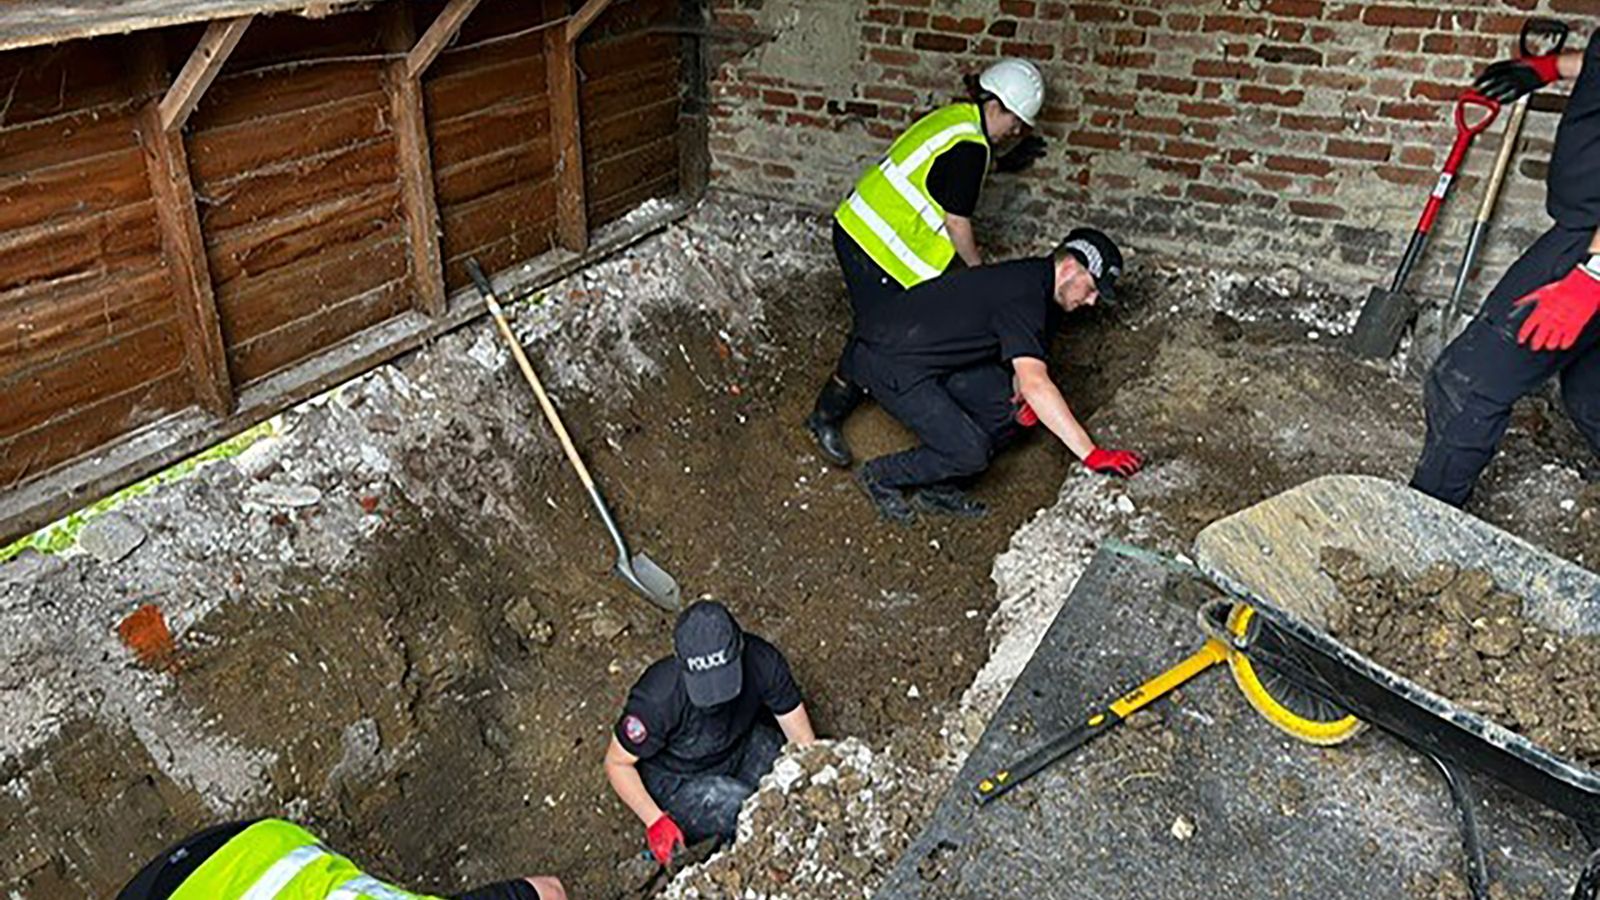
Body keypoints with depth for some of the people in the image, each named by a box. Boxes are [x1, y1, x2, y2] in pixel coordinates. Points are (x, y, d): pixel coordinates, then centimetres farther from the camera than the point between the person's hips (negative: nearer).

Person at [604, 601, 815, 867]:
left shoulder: (762, 662, -27)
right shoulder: (657, 700, -35)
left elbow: (803, 741, -15)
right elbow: (617, 763, -17)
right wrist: (655, 821, -26)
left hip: (744, 745, 4)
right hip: (677, 781, -4)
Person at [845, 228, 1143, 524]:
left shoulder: (1035, 279, 7)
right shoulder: (1023, 296, -24)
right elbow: (1035, 384, -34)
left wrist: (1025, 391, -7)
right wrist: (1090, 454, -35)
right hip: (890, 363, -10)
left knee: (1010, 404, 1)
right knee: (970, 454, -16)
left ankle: (936, 488, 11)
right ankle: (880, 477, 7)